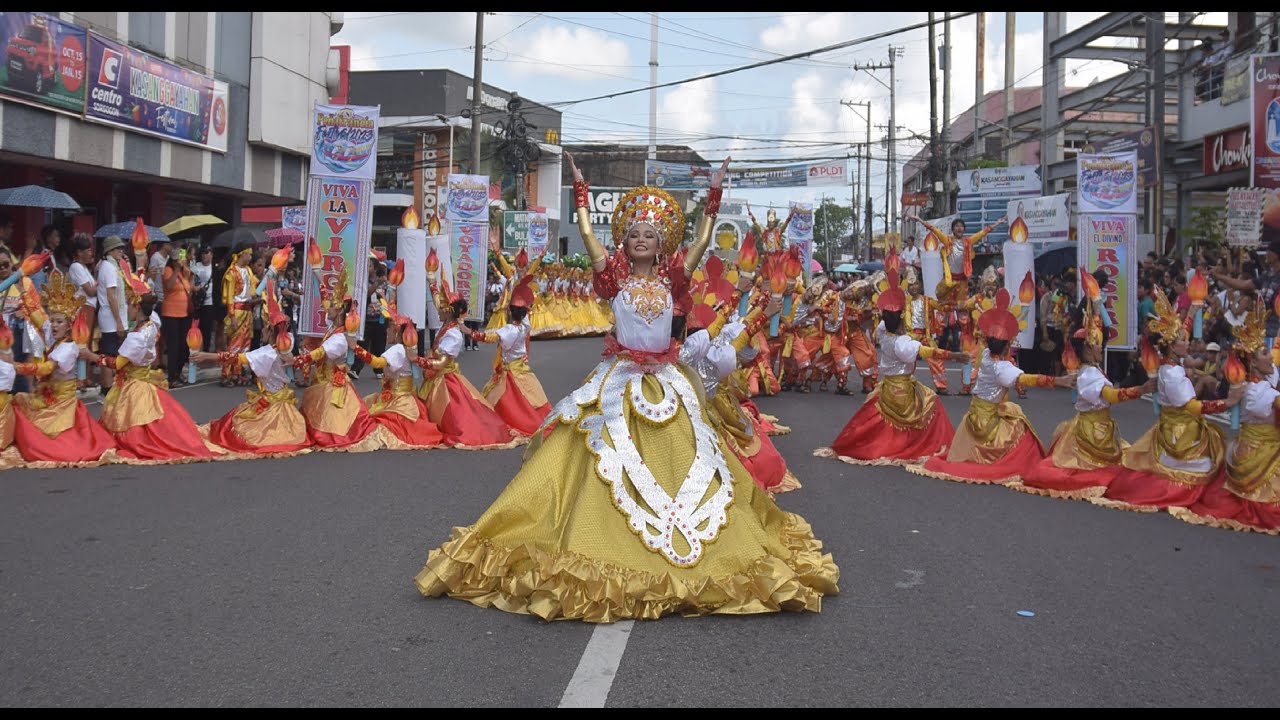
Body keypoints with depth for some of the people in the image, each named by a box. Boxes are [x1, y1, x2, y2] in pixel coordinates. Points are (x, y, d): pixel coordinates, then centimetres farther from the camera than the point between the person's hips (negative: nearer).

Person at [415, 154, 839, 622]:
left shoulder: (670, 277, 5)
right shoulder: (615, 276, 0)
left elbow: (702, 241, 3)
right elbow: (587, 234, -4)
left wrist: (714, 197, 2)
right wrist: (580, 191, -1)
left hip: (665, 381, 3)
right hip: (619, 379, -2)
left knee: (679, 454, 4)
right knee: (614, 455, -5)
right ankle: (605, 543, 2)